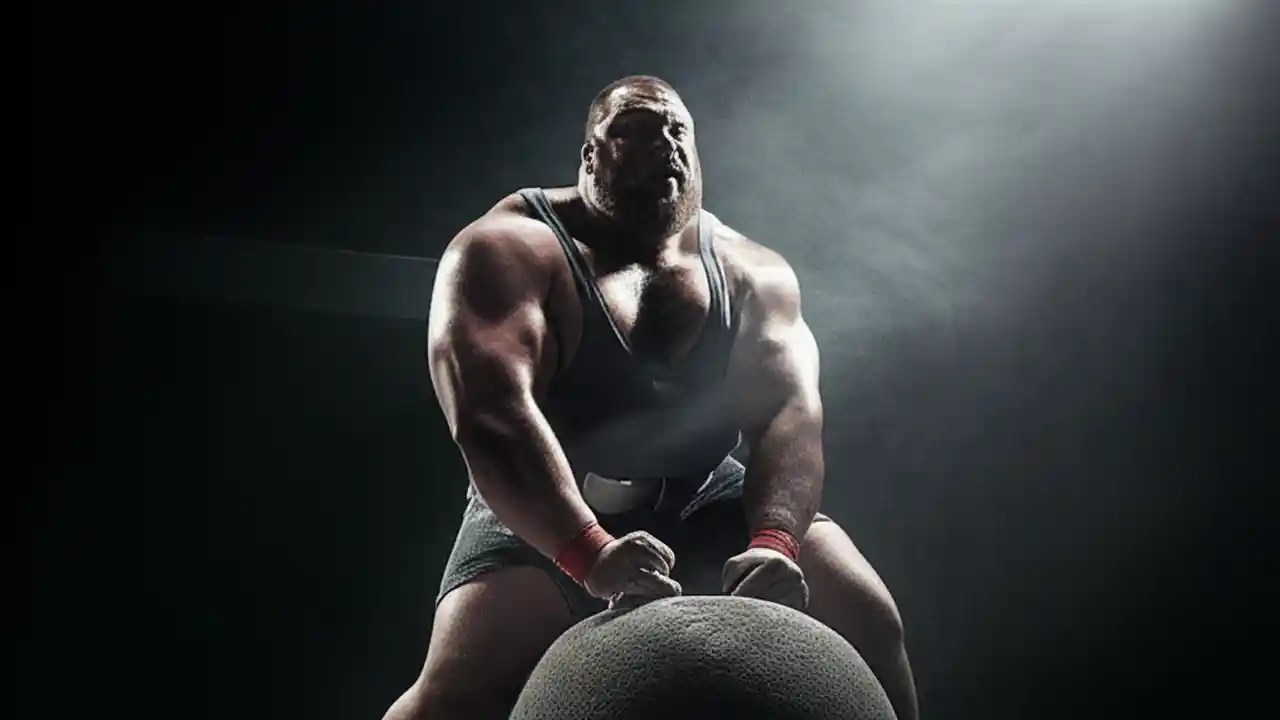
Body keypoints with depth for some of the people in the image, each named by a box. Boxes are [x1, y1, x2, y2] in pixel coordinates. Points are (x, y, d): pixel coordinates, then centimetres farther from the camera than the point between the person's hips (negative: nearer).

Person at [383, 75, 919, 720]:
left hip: (705, 505, 4)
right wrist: (591, 554, -45)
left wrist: (772, 544, -36)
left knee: (868, 621, -13)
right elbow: (489, 412, -30)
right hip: (541, 519, -3)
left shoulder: (752, 273, -2)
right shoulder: (507, 252, -16)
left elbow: (791, 411, -16)